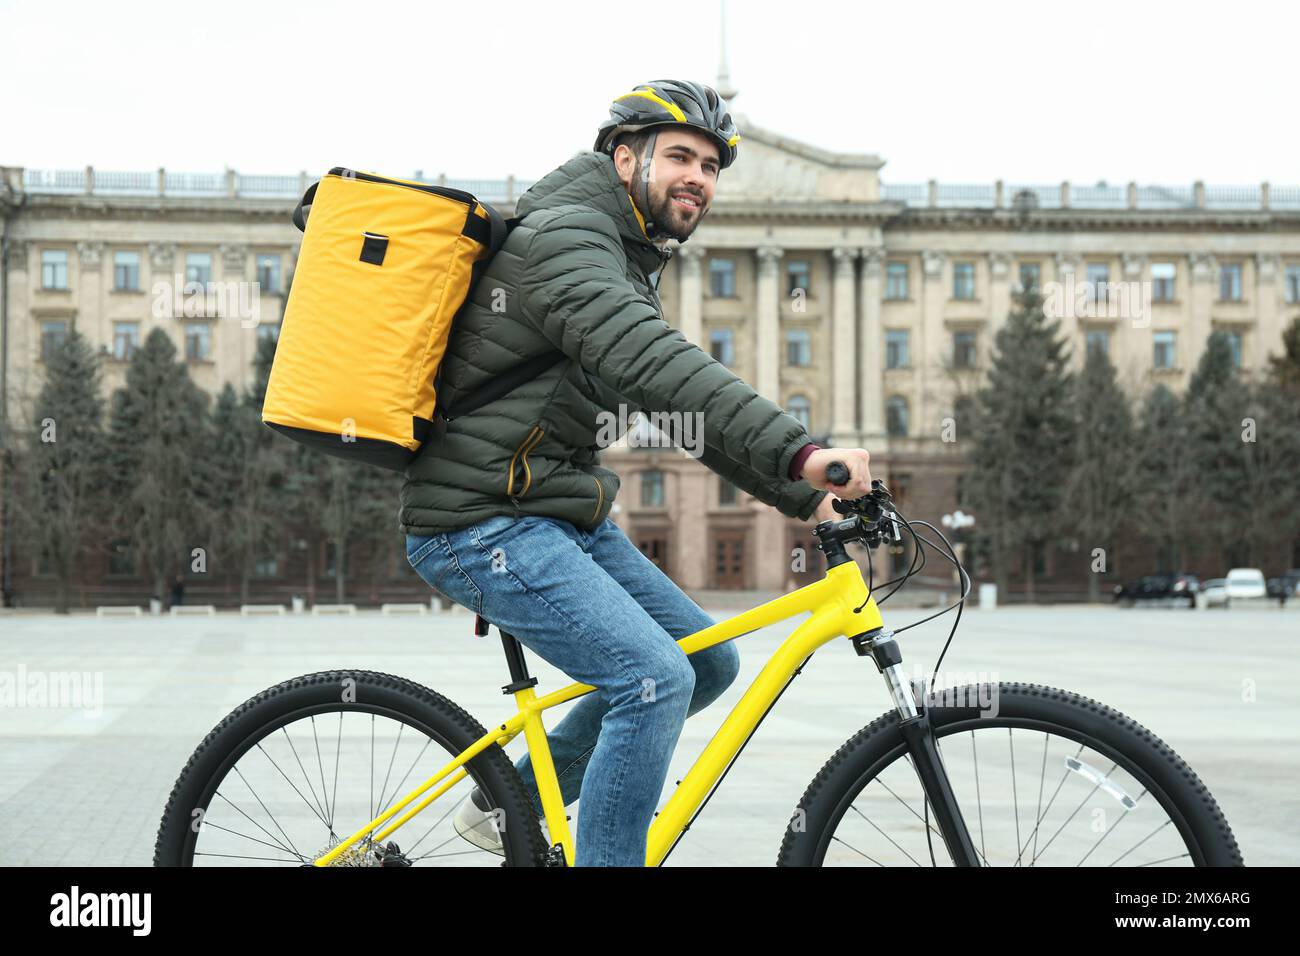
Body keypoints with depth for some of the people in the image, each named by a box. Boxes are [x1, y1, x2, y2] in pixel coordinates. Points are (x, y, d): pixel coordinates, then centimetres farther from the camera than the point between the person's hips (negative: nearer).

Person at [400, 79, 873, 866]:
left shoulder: (629, 263, 19)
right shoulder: (566, 236, -14)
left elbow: (689, 407, 20)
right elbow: (656, 364, -32)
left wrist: (803, 495, 10)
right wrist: (803, 451, -41)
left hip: (565, 517, 10)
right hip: (484, 525, -10)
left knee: (708, 662, 12)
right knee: (655, 679, -22)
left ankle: (511, 808, 22)